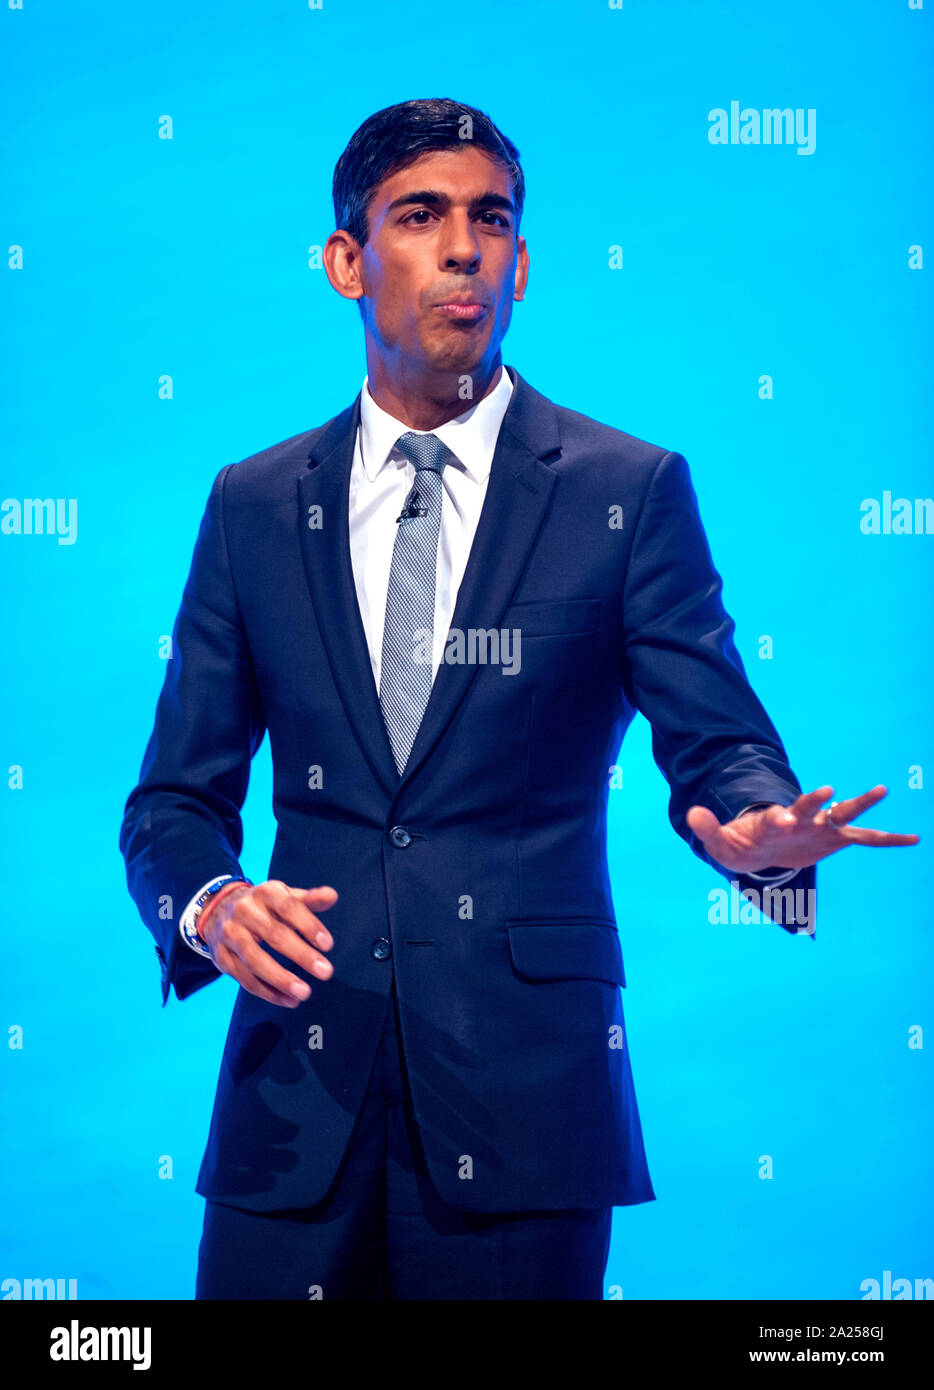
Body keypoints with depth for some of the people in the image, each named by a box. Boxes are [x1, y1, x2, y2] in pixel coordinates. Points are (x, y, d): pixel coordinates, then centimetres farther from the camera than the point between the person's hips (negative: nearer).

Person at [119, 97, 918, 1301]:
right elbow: (172, 801, 10)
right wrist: (210, 904, -12)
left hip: (524, 1091, -2)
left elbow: (717, 742, -3)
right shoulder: (253, 507, 9)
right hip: (298, 1083, 2)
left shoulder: (629, 494, 3)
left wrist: (760, 828, -26)